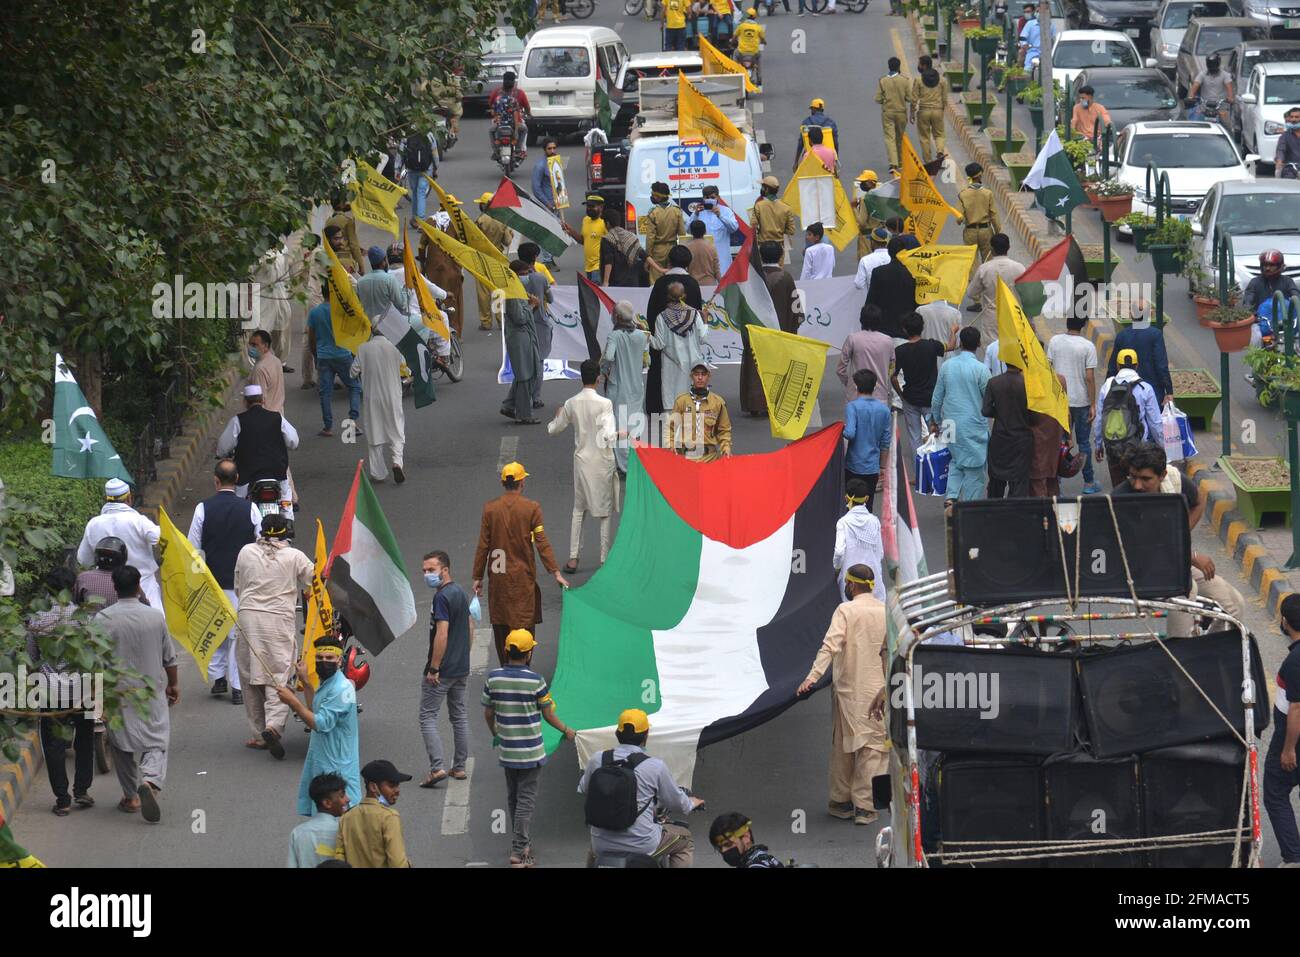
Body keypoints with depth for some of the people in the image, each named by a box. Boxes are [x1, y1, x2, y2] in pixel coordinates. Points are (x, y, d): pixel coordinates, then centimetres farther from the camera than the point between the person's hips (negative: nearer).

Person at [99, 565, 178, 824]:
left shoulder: (103, 620, -10)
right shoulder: (155, 616, -5)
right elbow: (169, 657, 5)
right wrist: (173, 684, 20)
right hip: (152, 691, 0)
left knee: (122, 746, 15)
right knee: (156, 742, 2)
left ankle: (130, 797, 19)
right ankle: (151, 781, -26)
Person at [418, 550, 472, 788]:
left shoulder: (442, 597, -19)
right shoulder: (461, 592, 10)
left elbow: (442, 635, -24)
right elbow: (469, 628, 18)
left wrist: (433, 669, -21)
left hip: (443, 670, -9)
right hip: (462, 668, 9)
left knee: (428, 716, -4)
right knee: (459, 715, 15)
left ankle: (437, 768, -13)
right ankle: (459, 767, 21)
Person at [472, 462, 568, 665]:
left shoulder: (490, 509, -2)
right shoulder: (531, 508, -7)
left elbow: (483, 546, 1)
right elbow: (542, 543, -9)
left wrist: (477, 577, 7)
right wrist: (555, 572, -5)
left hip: (497, 578, 2)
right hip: (523, 577, -2)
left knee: (500, 626, 10)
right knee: (524, 624, 2)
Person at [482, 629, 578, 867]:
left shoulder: (493, 678, -5)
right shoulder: (535, 681, -16)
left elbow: (488, 713, 4)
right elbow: (548, 714, -6)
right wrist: (566, 731, 13)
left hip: (506, 750, 4)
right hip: (530, 752, -4)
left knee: (513, 798, 19)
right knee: (526, 801, 0)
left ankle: (520, 841, 33)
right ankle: (519, 852, -5)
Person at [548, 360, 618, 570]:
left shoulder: (571, 404, -5)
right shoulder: (604, 404, -17)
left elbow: (553, 430, 7)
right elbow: (607, 435, -27)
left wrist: (557, 417, 27)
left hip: (581, 460, 3)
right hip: (602, 462, -3)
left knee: (578, 509, 14)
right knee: (604, 510, 9)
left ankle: (573, 558, 11)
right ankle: (605, 558, 13)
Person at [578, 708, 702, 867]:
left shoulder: (597, 760, -1)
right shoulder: (655, 766, -11)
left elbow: (582, 789, 17)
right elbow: (676, 802, 2)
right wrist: (691, 803, 26)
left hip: (602, 846, 4)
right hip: (642, 846, -4)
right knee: (685, 840, 20)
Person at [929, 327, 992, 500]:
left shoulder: (946, 366, 0)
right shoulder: (980, 369, -13)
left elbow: (937, 398, 8)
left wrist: (935, 421, 20)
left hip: (951, 423, 4)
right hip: (974, 425, -4)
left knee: (955, 461, 20)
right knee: (973, 467, 5)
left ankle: (951, 496, 3)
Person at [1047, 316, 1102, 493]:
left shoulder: (1054, 341, -4)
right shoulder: (1087, 346, -12)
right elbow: (1090, 378, -13)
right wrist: (1093, 405, -6)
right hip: (1081, 402, -2)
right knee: (1083, 442, 10)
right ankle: (1088, 483, 17)